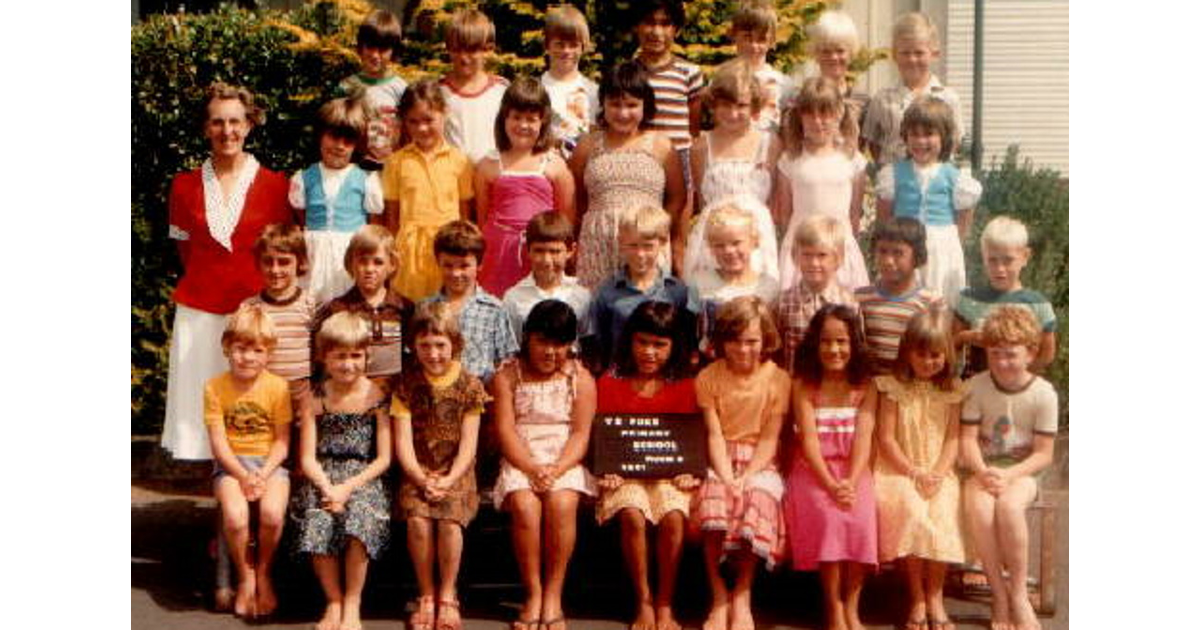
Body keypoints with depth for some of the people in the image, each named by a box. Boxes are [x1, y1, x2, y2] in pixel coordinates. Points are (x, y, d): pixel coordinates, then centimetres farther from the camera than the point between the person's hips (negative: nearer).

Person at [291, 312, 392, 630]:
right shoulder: (315, 399, 5)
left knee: (358, 514, -33)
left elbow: (384, 458, -2)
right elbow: (307, 458, 2)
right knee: (317, 519, -29)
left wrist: (348, 487, -13)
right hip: (322, 476, 2)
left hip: (363, 476, -1)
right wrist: (326, 487, -17)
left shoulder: (376, 397, 0)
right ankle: (334, 602, -8)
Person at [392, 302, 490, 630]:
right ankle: (426, 596, -7)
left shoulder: (469, 386, 1)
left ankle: (448, 595, -8)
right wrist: (422, 479, -16)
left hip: (456, 473, -1)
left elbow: (468, 444, -3)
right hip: (417, 472, 1)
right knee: (417, 520, -27)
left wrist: (448, 480, -17)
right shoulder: (407, 385, 4)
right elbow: (403, 442, -2)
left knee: (450, 520, -28)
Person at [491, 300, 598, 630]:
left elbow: (580, 434, 0)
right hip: (520, 462, 0)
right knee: (525, 506, -31)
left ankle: (553, 595, -20)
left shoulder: (580, 378, 7)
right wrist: (533, 468, -18)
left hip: (565, 462, 0)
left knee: (562, 503, -32)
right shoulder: (507, 376, 6)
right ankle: (533, 594, -18)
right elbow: (506, 431, -3)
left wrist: (557, 469, -18)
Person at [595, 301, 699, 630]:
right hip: (624, 474, 0)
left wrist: (689, 471, -9)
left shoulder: (684, 387, 11)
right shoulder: (609, 383, 9)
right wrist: (607, 469, -10)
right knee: (633, 516, -33)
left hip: (670, 474, 1)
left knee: (673, 516, -31)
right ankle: (643, 602, -18)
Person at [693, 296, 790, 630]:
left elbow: (769, 438, -4)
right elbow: (715, 435, -5)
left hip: (759, 463, 0)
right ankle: (719, 596, -18)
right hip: (720, 463, 0)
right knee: (713, 500, -32)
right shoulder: (708, 378, 2)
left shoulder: (777, 379, 1)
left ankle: (742, 596, -19)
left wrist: (746, 477, -18)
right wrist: (726, 478, -20)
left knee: (756, 498, -33)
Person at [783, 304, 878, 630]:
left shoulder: (865, 387, 7)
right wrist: (830, 485, -19)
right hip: (813, 471, -1)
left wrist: (850, 483, -20)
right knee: (828, 517, -29)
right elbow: (809, 440, -7)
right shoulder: (804, 386, 3)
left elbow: (863, 439, -5)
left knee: (860, 518, -27)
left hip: (853, 471, 1)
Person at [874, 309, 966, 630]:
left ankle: (935, 596, -12)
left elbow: (953, 438, 4)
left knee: (943, 512, -28)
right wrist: (913, 473, -12)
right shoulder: (894, 387, 1)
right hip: (899, 471, -2)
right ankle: (916, 598, -17)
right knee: (911, 511, -31)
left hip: (938, 473, 2)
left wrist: (937, 473, -12)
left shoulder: (952, 390, 8)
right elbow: (886, 439, -2)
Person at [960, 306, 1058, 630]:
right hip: (983, 469, 2)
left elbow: (1044, 454, -6)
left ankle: (1018, 593, -16)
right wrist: (982, 471, -22)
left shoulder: (1043, 393, -6)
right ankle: (999, 592, -15)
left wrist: (1009, 475, -20)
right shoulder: (976, 387, -2)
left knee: (1008, 505, -35)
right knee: (978, 507, -32)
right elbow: (968, 438, -3)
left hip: (1022, 472, -1)